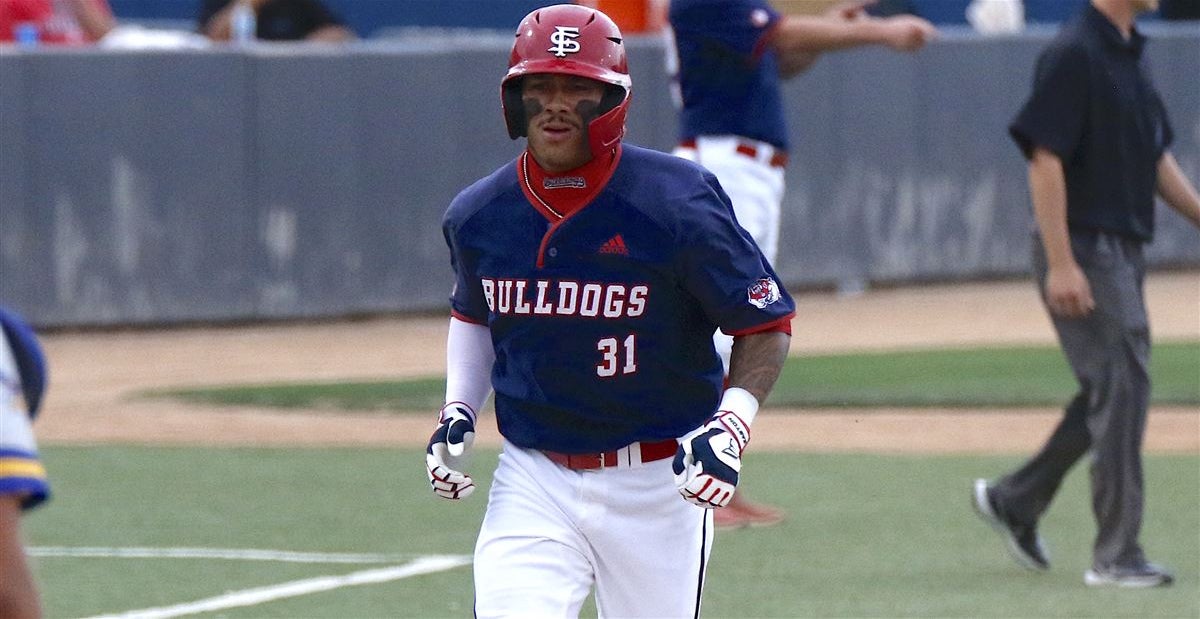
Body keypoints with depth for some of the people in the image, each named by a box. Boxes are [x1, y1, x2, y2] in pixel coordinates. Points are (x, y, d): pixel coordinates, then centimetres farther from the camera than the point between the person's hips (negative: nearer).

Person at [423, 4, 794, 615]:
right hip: (532, 485, 2)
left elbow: (767, 322, -6)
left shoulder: (674, 203, -13)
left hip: (658, 488, -2)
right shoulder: (479, 215, 0)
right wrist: (457, 411, 7)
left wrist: (732, 422, -21)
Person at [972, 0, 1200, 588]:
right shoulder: (1073, 53, -15)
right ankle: (1116, 555, -5)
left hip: (1125, 249, 9)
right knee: (1120, 386, -9)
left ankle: (1015, 499, 29)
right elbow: (1045, 158, -19)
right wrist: (1060, 264, -23)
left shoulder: (1129, 55, 13)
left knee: (1112, 391, 15)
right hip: (1084, 250, -9)